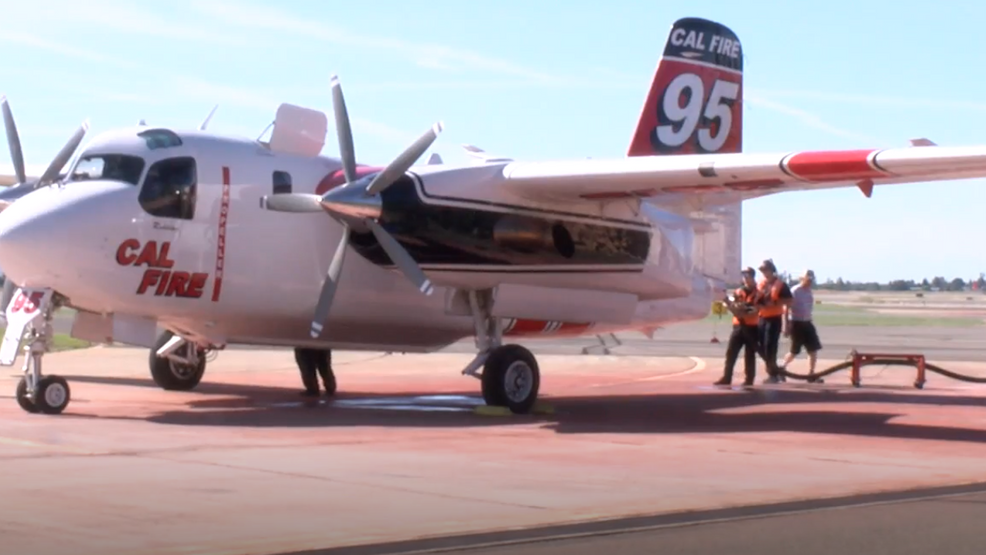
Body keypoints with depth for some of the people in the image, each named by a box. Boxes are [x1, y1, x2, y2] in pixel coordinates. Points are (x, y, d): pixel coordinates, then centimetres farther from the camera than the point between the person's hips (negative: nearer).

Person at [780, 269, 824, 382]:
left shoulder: (809, 292, 8)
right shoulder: (795, 291, -13)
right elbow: (786, 309, -14)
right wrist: (786, 326, -17)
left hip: (807, 323, 7)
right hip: (796, 323, -7)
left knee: (814, 349, 0)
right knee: (794, 351, -2)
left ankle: (811, 374, 8)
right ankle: (781, 367, 19)